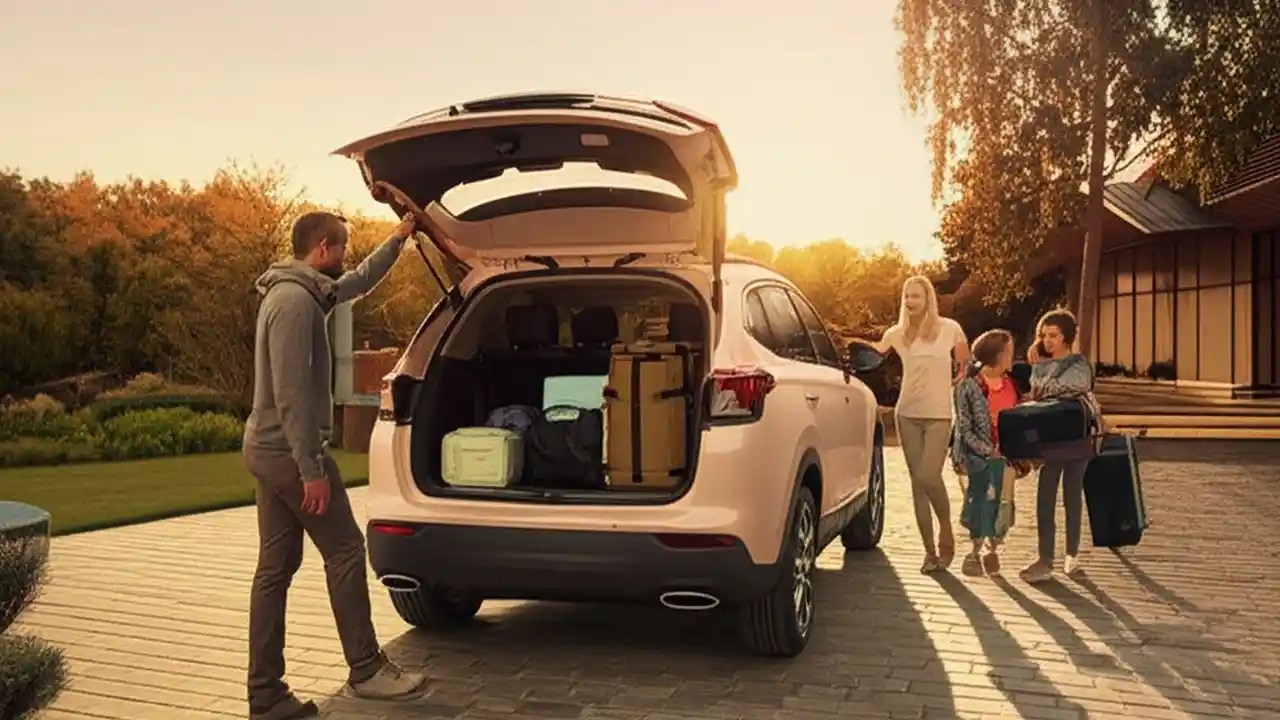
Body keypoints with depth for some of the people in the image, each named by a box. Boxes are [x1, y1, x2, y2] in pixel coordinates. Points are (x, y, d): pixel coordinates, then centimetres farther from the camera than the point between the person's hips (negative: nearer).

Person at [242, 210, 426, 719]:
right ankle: (366, 670, 11)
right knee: (345, 552, 0)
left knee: (275, 567, 9)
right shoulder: (296, 300, -18)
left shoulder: (302, 292, 13)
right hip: (288, 452, -10)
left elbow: (358, 284, 33)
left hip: (268, 449, 10)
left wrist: (398, 240, 36)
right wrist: (312, 469, -23)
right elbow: (292, 393, -24)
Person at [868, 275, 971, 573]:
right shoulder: (897, 333, 5)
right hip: (907, 414, 3)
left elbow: (966, 366, 11)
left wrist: (952, 383, 1)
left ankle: (946, 532, 13)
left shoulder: (949, 328, 0)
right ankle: (930, 551, 13)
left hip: (938, 415, -3)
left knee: (929, 477, -15)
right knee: (917, 481, 5)